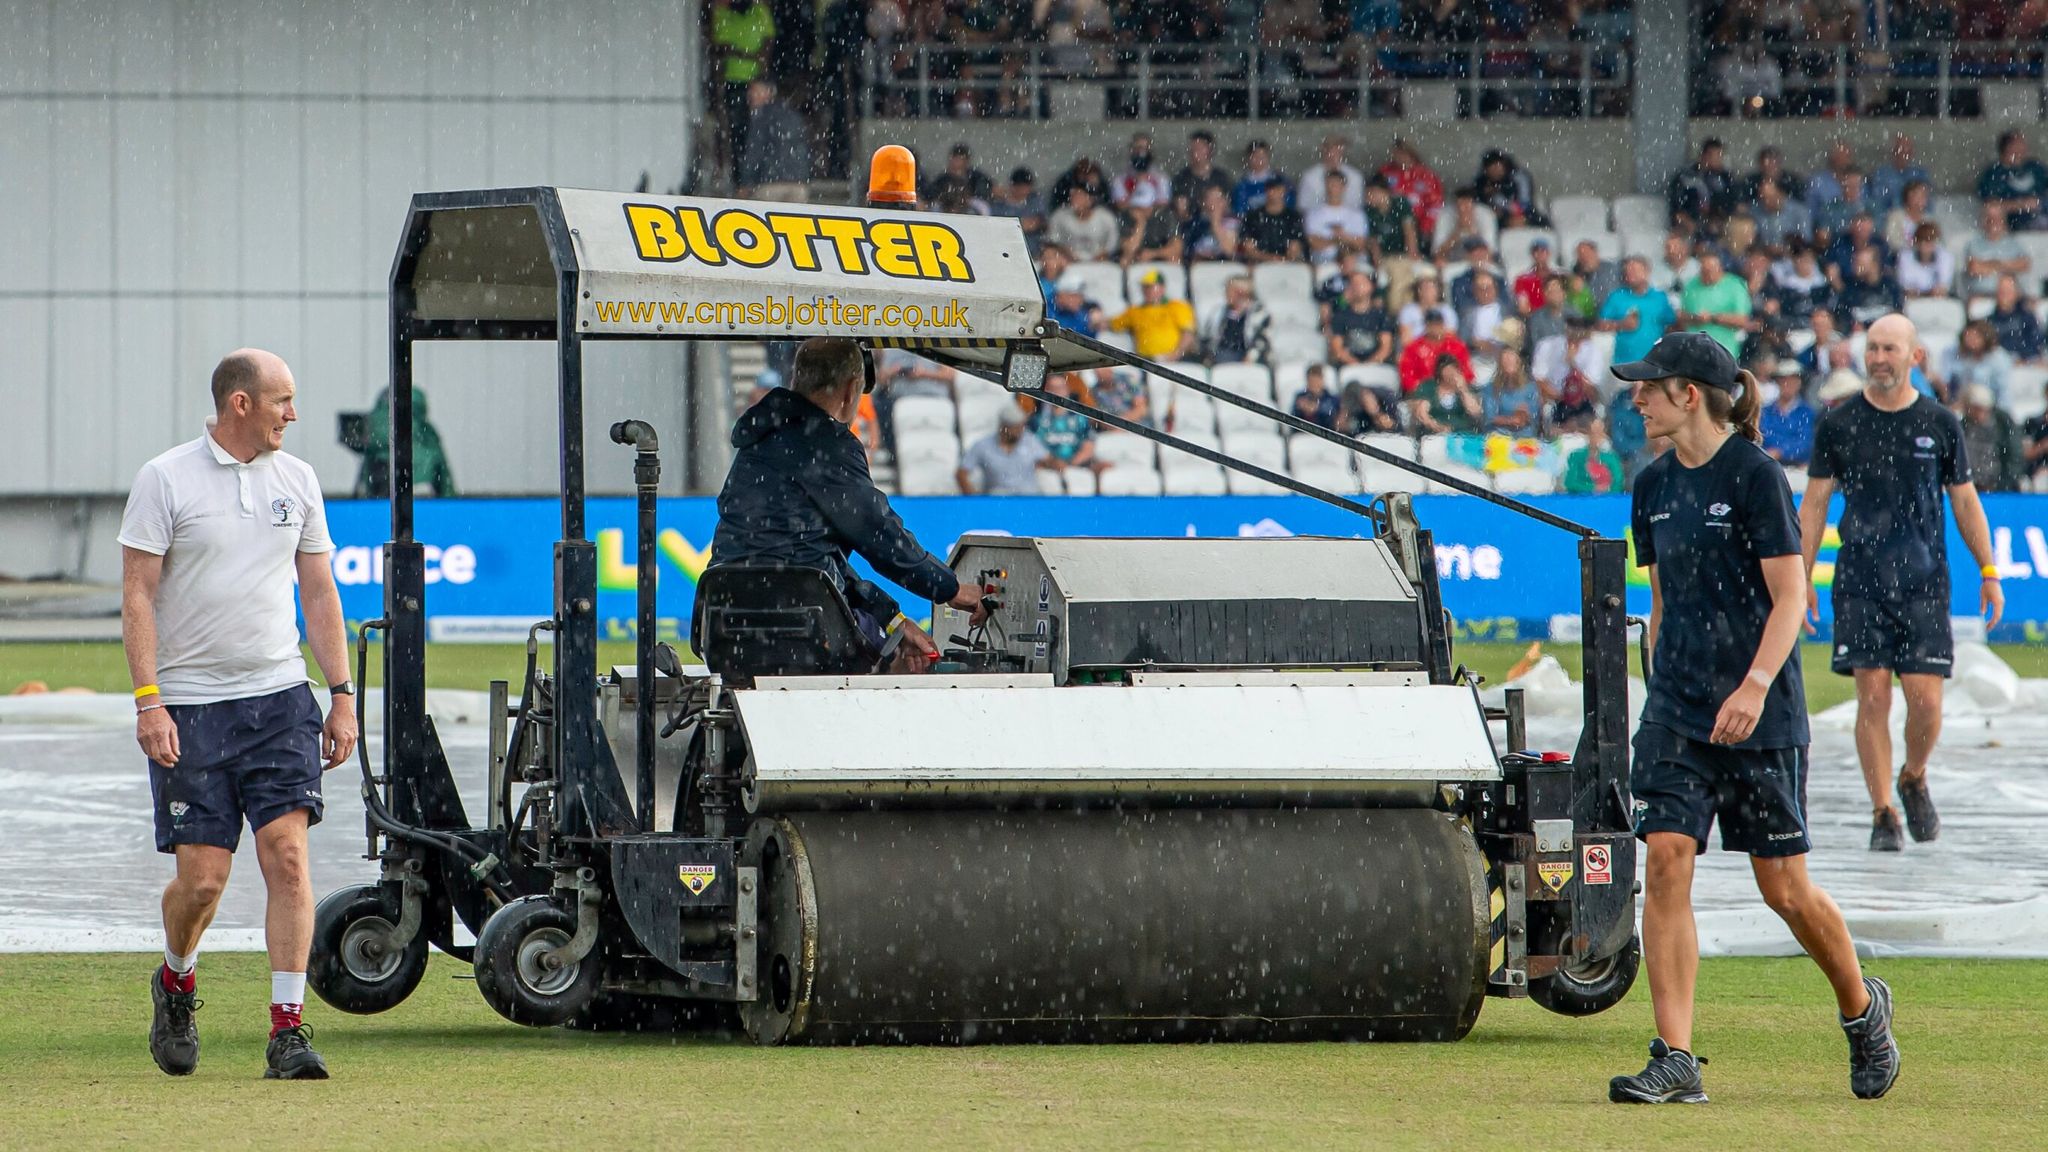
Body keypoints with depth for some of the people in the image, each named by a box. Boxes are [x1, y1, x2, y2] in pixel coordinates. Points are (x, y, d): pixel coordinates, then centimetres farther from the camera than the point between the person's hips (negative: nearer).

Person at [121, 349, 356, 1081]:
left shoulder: (296, 480, 10)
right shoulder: (165, 480, -3)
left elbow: (319, 593, 15)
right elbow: (137, 594, -6)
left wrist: (342, 695, 9)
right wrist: (148, 701, -14)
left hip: (279, 699, 3)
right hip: (191, 707, -3)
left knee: (288, 855, -12)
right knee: (201, 877, -3)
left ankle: (287, 1027, -11)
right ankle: (176, 983, 28)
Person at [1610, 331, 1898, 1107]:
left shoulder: (1754, 475, -10)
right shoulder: (1655, 486, 10)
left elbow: (1789, 598, -12)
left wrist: (1755, 686, -24)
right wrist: (1658, 687, 16)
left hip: (1759, 715, -5)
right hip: (1677, 708, 5)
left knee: (1783, 885, 2)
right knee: (1665, 857, -10)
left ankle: (1861, 1007, 29)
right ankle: (1675, 1063, -12)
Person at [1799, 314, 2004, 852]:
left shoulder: (1940, 424, 5)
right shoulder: (1838, 424, 3)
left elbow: (1965, 501, 12)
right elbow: (1815, 503, 7)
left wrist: (1989, 573, 7)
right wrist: (1801, 578, 1)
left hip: (1924, 585, 0)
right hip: (1859, 583, 0)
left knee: (1925, 700, -6)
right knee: (1873, 698, -6)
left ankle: (1914, 779, 23)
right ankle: (1883, 814, 2)